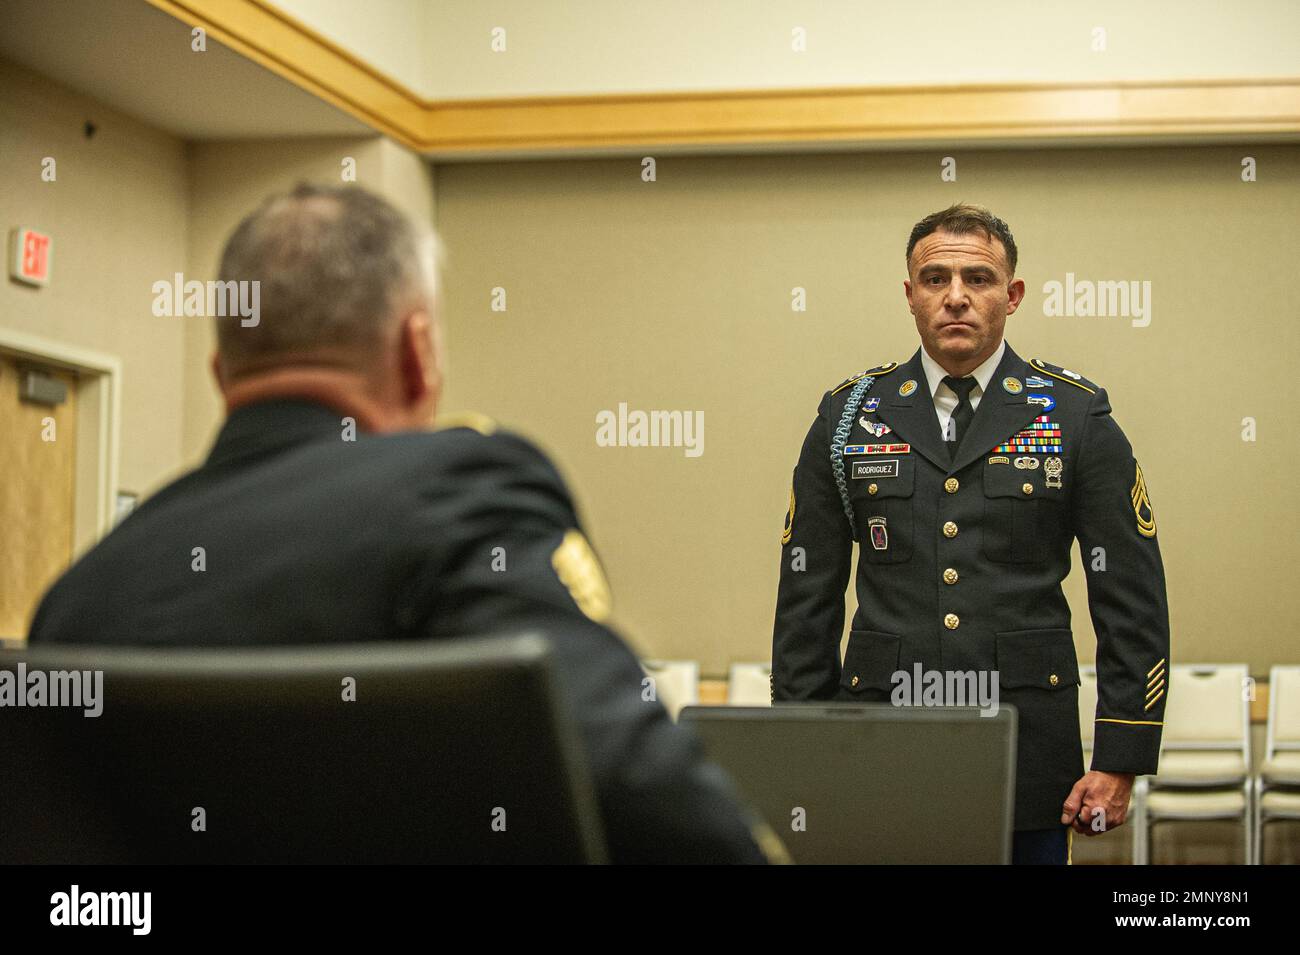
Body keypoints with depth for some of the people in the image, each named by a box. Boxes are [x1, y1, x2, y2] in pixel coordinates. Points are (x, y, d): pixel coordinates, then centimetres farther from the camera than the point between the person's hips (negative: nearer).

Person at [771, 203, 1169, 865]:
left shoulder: (1078, 416, 2)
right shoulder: (848, 416, 6)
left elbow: (1132, 602, 1)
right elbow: (807, 600, 8)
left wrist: (1119, 763, -4)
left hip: (1029, 760, -1)